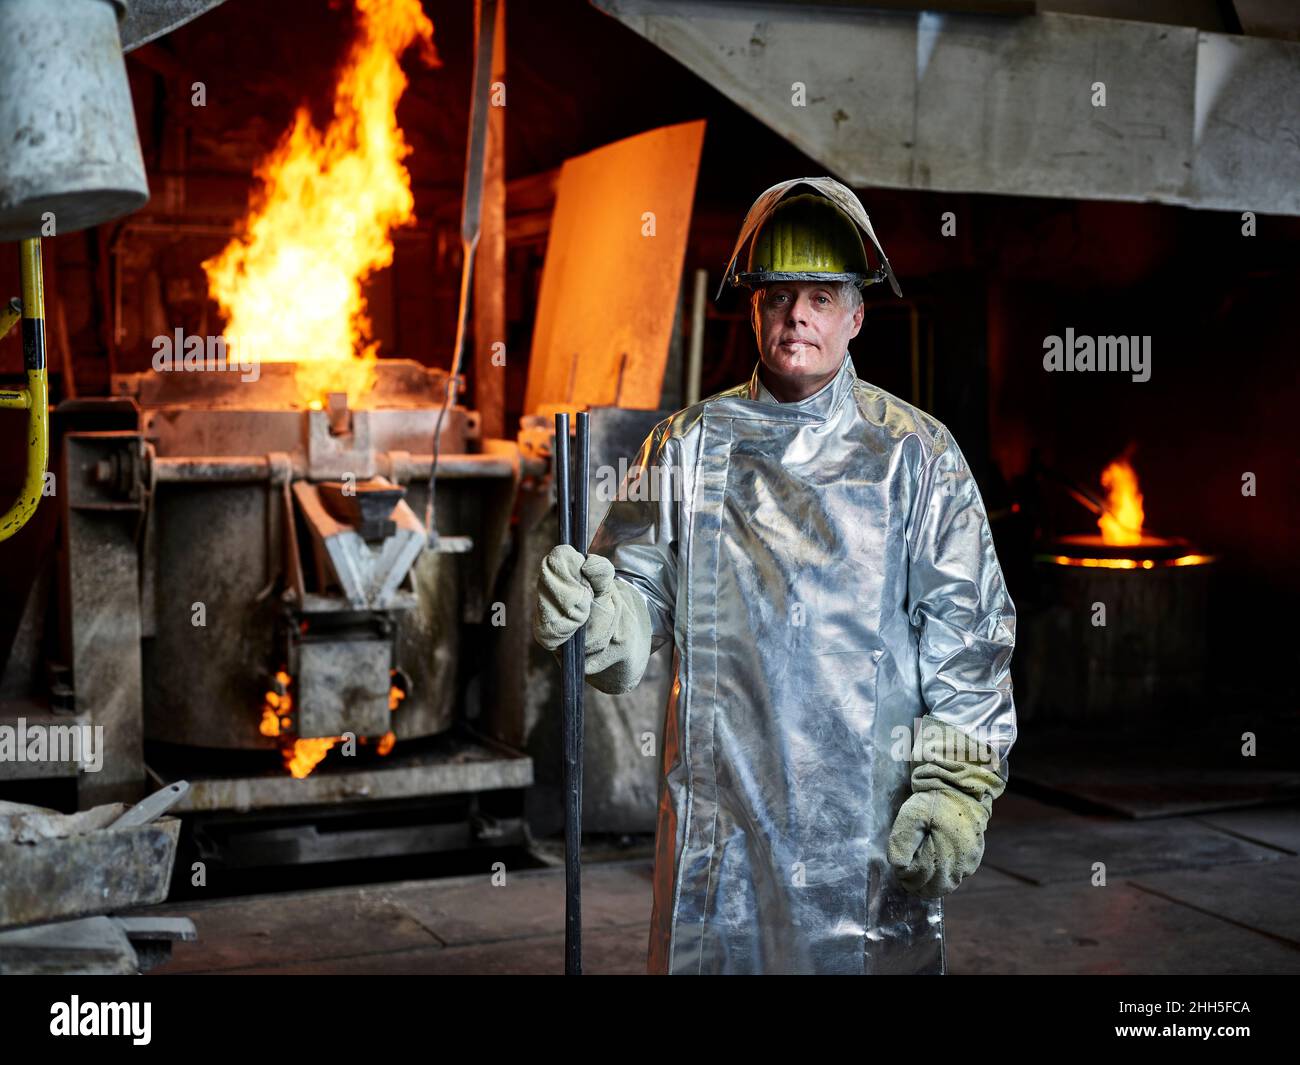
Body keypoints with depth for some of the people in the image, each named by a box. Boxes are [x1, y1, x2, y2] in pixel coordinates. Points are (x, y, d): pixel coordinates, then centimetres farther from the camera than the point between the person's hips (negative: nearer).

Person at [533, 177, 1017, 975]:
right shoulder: (689, 445, 7)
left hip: (870, 815, -1)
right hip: (719, 815, 1)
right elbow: (639, 600, 5)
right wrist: (590, 612, -18)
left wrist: (956, 788, -6)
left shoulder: (915, 453, 3)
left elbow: (968, 638, 1)